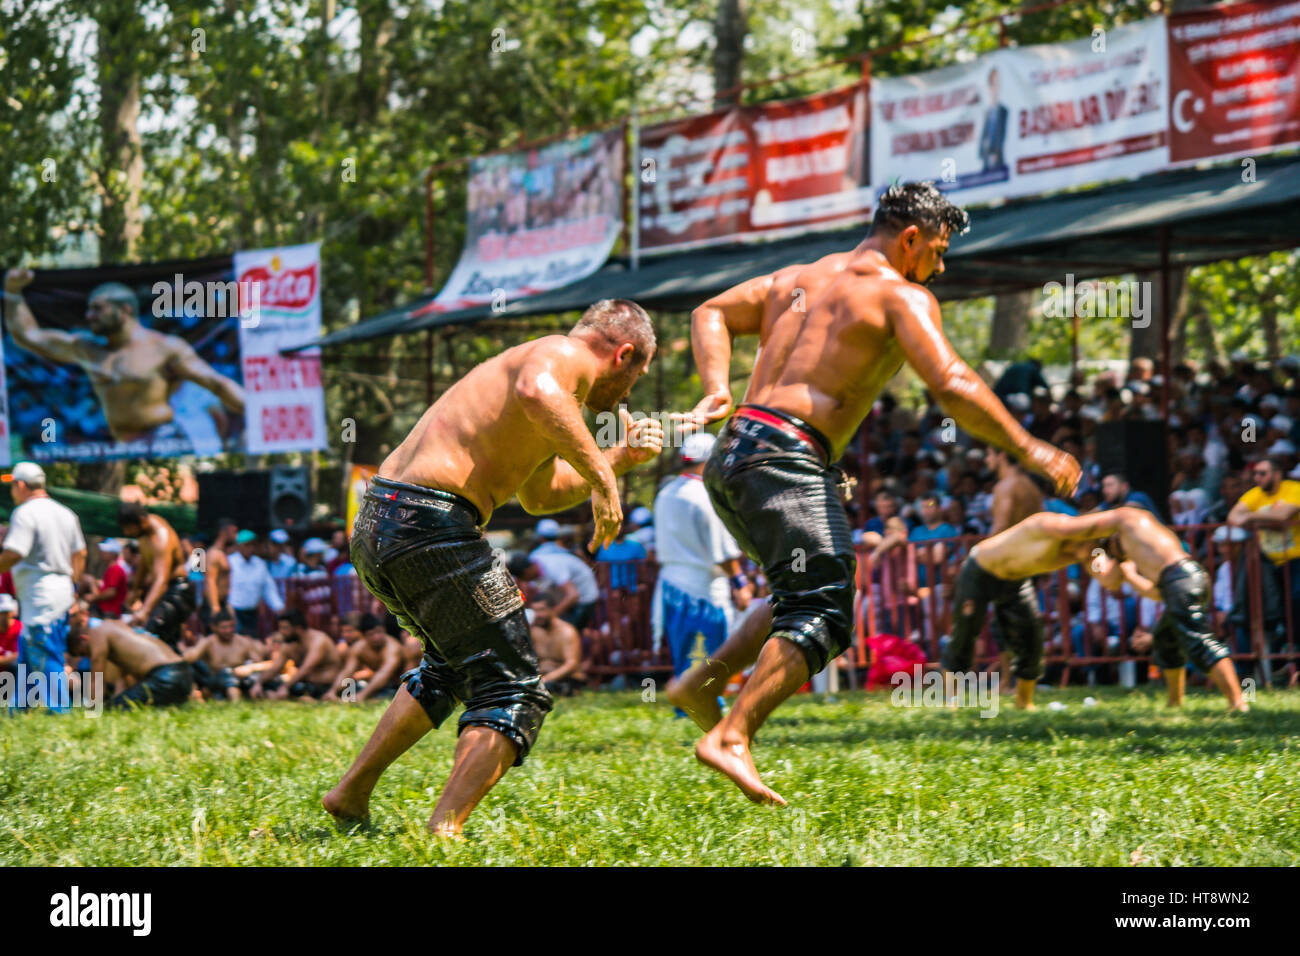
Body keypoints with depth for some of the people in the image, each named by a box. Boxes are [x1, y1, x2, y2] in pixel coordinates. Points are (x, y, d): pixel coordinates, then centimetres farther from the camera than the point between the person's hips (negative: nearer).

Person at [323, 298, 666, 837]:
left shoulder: (540, 362, 29)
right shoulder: (567, 355, -1)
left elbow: (538, 497, 41)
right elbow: (535, 391, -28)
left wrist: (622, 458, 35)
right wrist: (601, 476, -24)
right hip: (430, 527, -10)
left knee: (453, 665, 32)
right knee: (514, 692, -4)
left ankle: (351, 793, 34)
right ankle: (443, 832, -19)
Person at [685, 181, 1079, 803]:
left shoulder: (797, 279, 25)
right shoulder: (902, 296, 1)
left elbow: (712, 314, 23)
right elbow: (951, 386, -12)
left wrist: (718, 390, 9)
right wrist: (1028, 449, -7)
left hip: (730, 454, 9)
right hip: (787, 459, -9)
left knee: (805, 592, 25)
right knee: (822, 617, -15)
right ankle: (730, 738, -32)